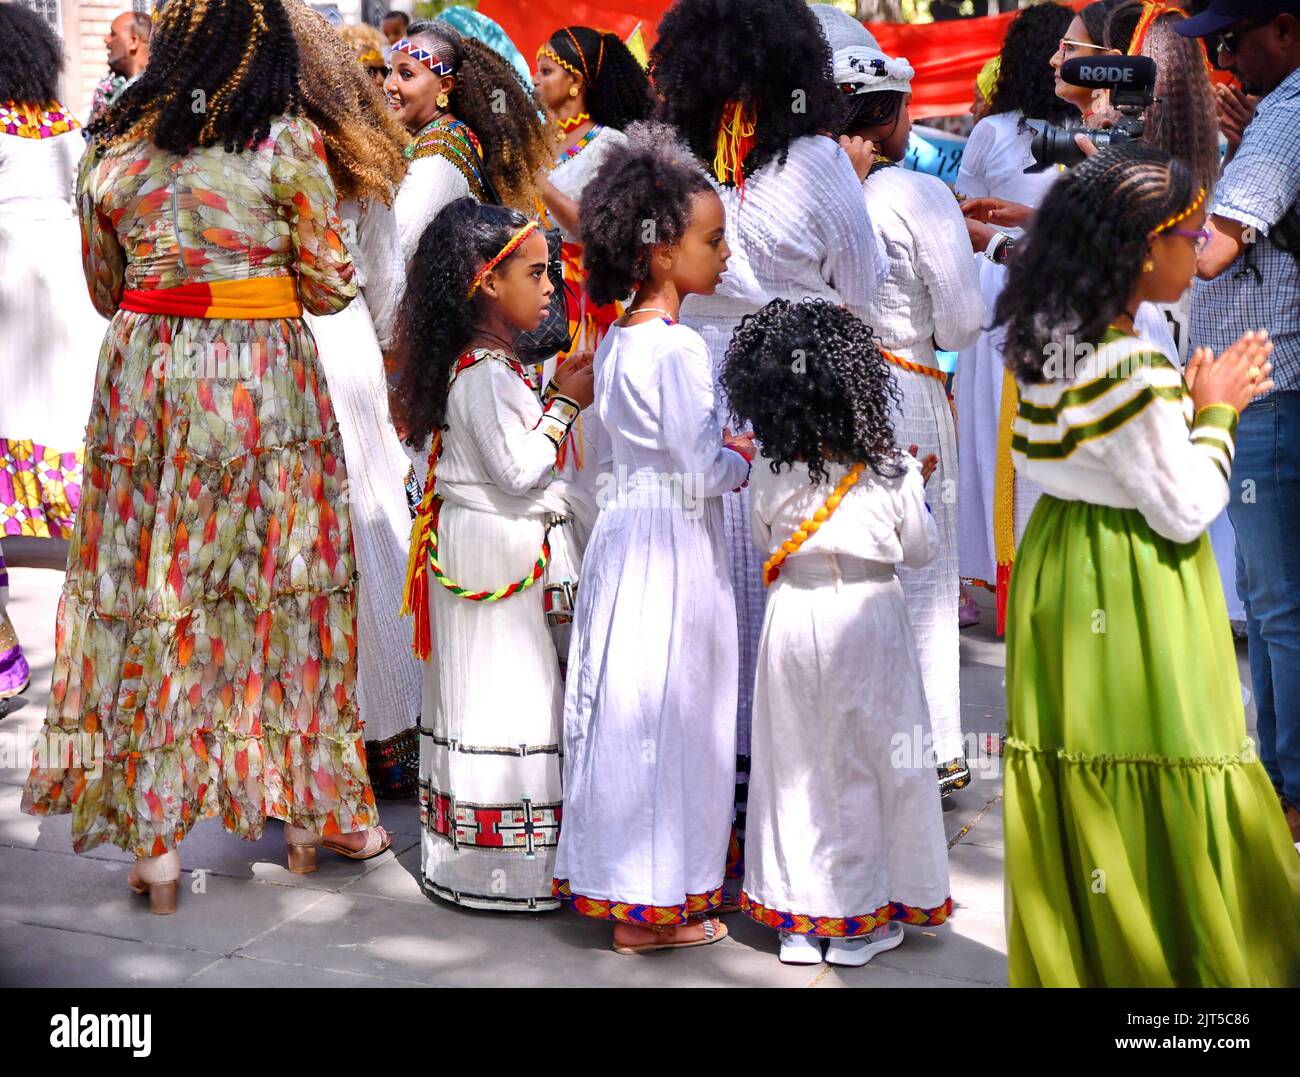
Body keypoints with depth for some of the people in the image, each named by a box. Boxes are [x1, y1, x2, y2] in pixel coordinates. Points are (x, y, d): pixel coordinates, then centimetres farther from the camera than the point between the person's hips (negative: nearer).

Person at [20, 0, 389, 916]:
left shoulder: (113, 150, 6)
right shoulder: (286, 143, -5)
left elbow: (106, 290, 13)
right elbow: (331, 285, -3)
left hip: (144, 376, 3)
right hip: (263, 378, -2)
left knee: (152, 581, 7)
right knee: (282, 581, 9)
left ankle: (157, 836, 10)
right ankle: (311, 812, 20)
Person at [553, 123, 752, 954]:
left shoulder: (616, 340, 9)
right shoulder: (678, 349, -19)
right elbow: (702, 472, -20)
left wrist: (718, 449, 8)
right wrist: (742, 460, -1)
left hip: (625, 534, 9)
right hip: (673, 551, -9)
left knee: (626, 707, 15)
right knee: (668, 712, 0)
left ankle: (619, 883, 26)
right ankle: (652, 909, 9)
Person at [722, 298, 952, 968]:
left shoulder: (769, 473, -8)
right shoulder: (892, 473, -12)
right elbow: (920, 553, 1)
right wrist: (918, 492, 15)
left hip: (794, 619, 2)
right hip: (867, 619, -2)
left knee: (796, 765, 11)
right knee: (870, 762, 9)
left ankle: (797, 920, 17)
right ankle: (861, 922, 16)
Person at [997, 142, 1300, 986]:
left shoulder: (1053, 341, 3)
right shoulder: (1133, 370, -23)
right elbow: (1185, 510, -17)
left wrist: (1194, 401, 7)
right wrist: (1214, 412, -5)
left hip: (1063, 565, 9)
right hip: (1130, 592, -9)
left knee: (1083, 782, 15)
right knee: (1152, 785, 3)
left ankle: (1077, 952, 26)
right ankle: (1174, 959, 14)